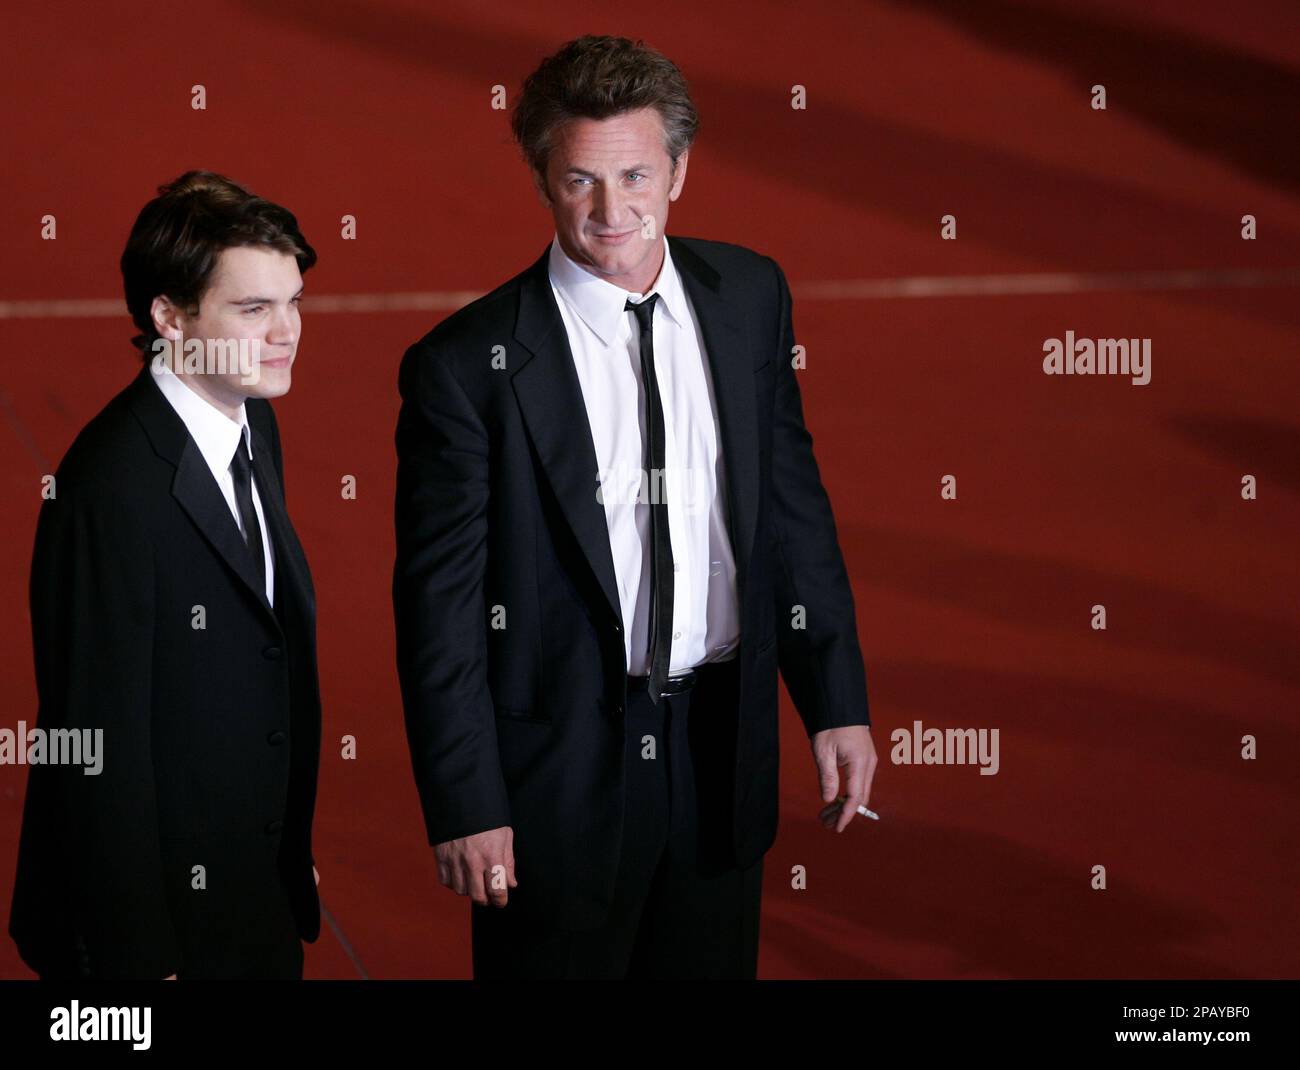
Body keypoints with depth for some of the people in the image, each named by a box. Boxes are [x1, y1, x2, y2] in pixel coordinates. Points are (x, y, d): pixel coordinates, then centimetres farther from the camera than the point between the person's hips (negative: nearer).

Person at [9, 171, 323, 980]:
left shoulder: (255, 426, 5)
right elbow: (101, 744, -21)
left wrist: (292, 849, 15)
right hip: (157, 920, -8)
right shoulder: (115, 485, -23)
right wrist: (140, 959, -19)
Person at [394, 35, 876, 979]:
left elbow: (794, 503, 9)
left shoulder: (749, 297, 2)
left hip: (721, 752, 4)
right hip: (559, 769, -4)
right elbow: (438, 606, -9)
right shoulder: (465, 366, -12)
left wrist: (837, 700, 7)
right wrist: (467, 808, -10)